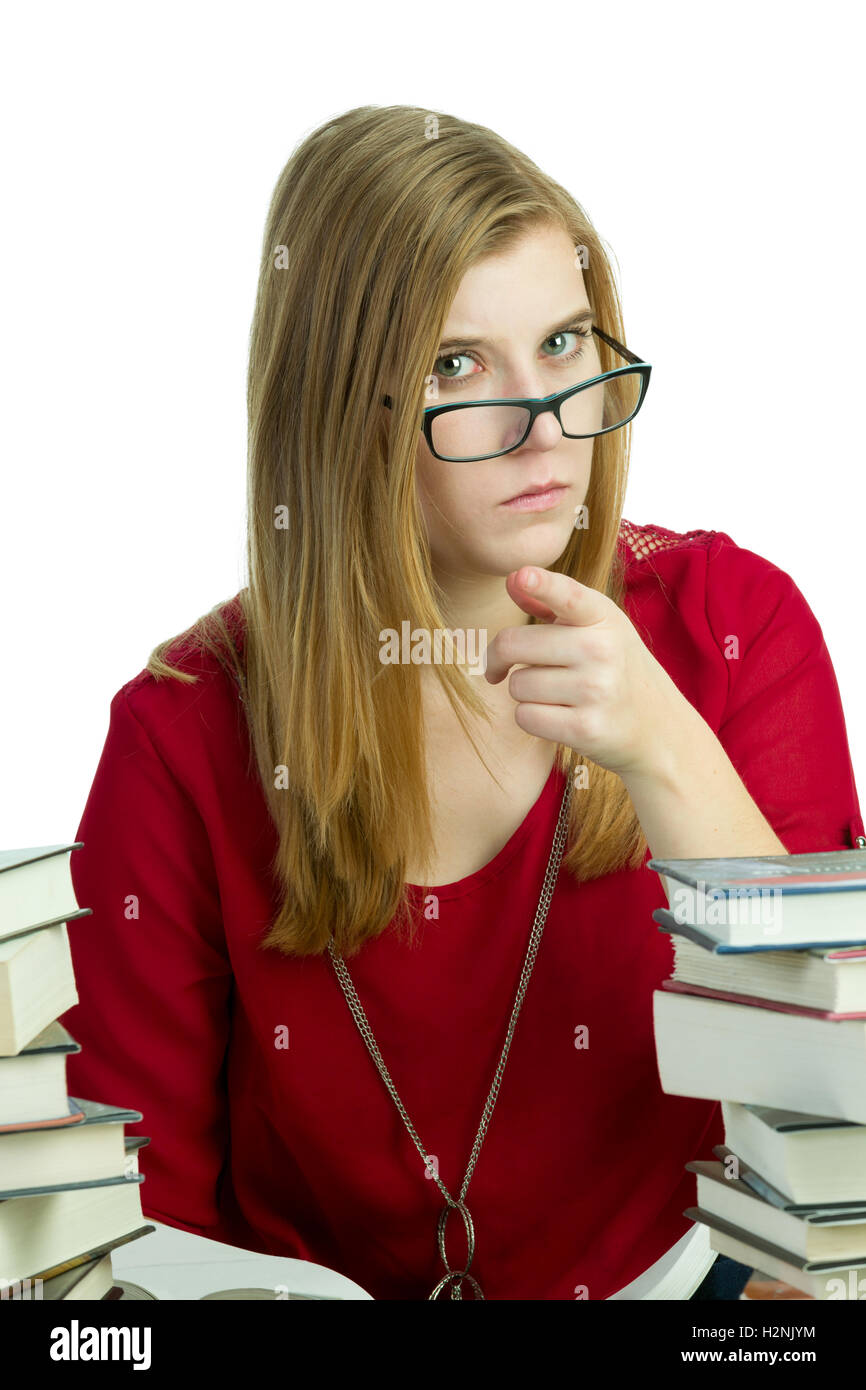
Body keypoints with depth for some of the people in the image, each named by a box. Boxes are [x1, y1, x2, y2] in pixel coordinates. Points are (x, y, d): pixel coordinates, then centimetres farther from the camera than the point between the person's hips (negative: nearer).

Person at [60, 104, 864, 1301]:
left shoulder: (731, 625, -4)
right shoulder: (187, 737, -8)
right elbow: (142, 1196, -3)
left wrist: (664, 758, -25)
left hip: (686, 1270, 1)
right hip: (317, 1285, -1)